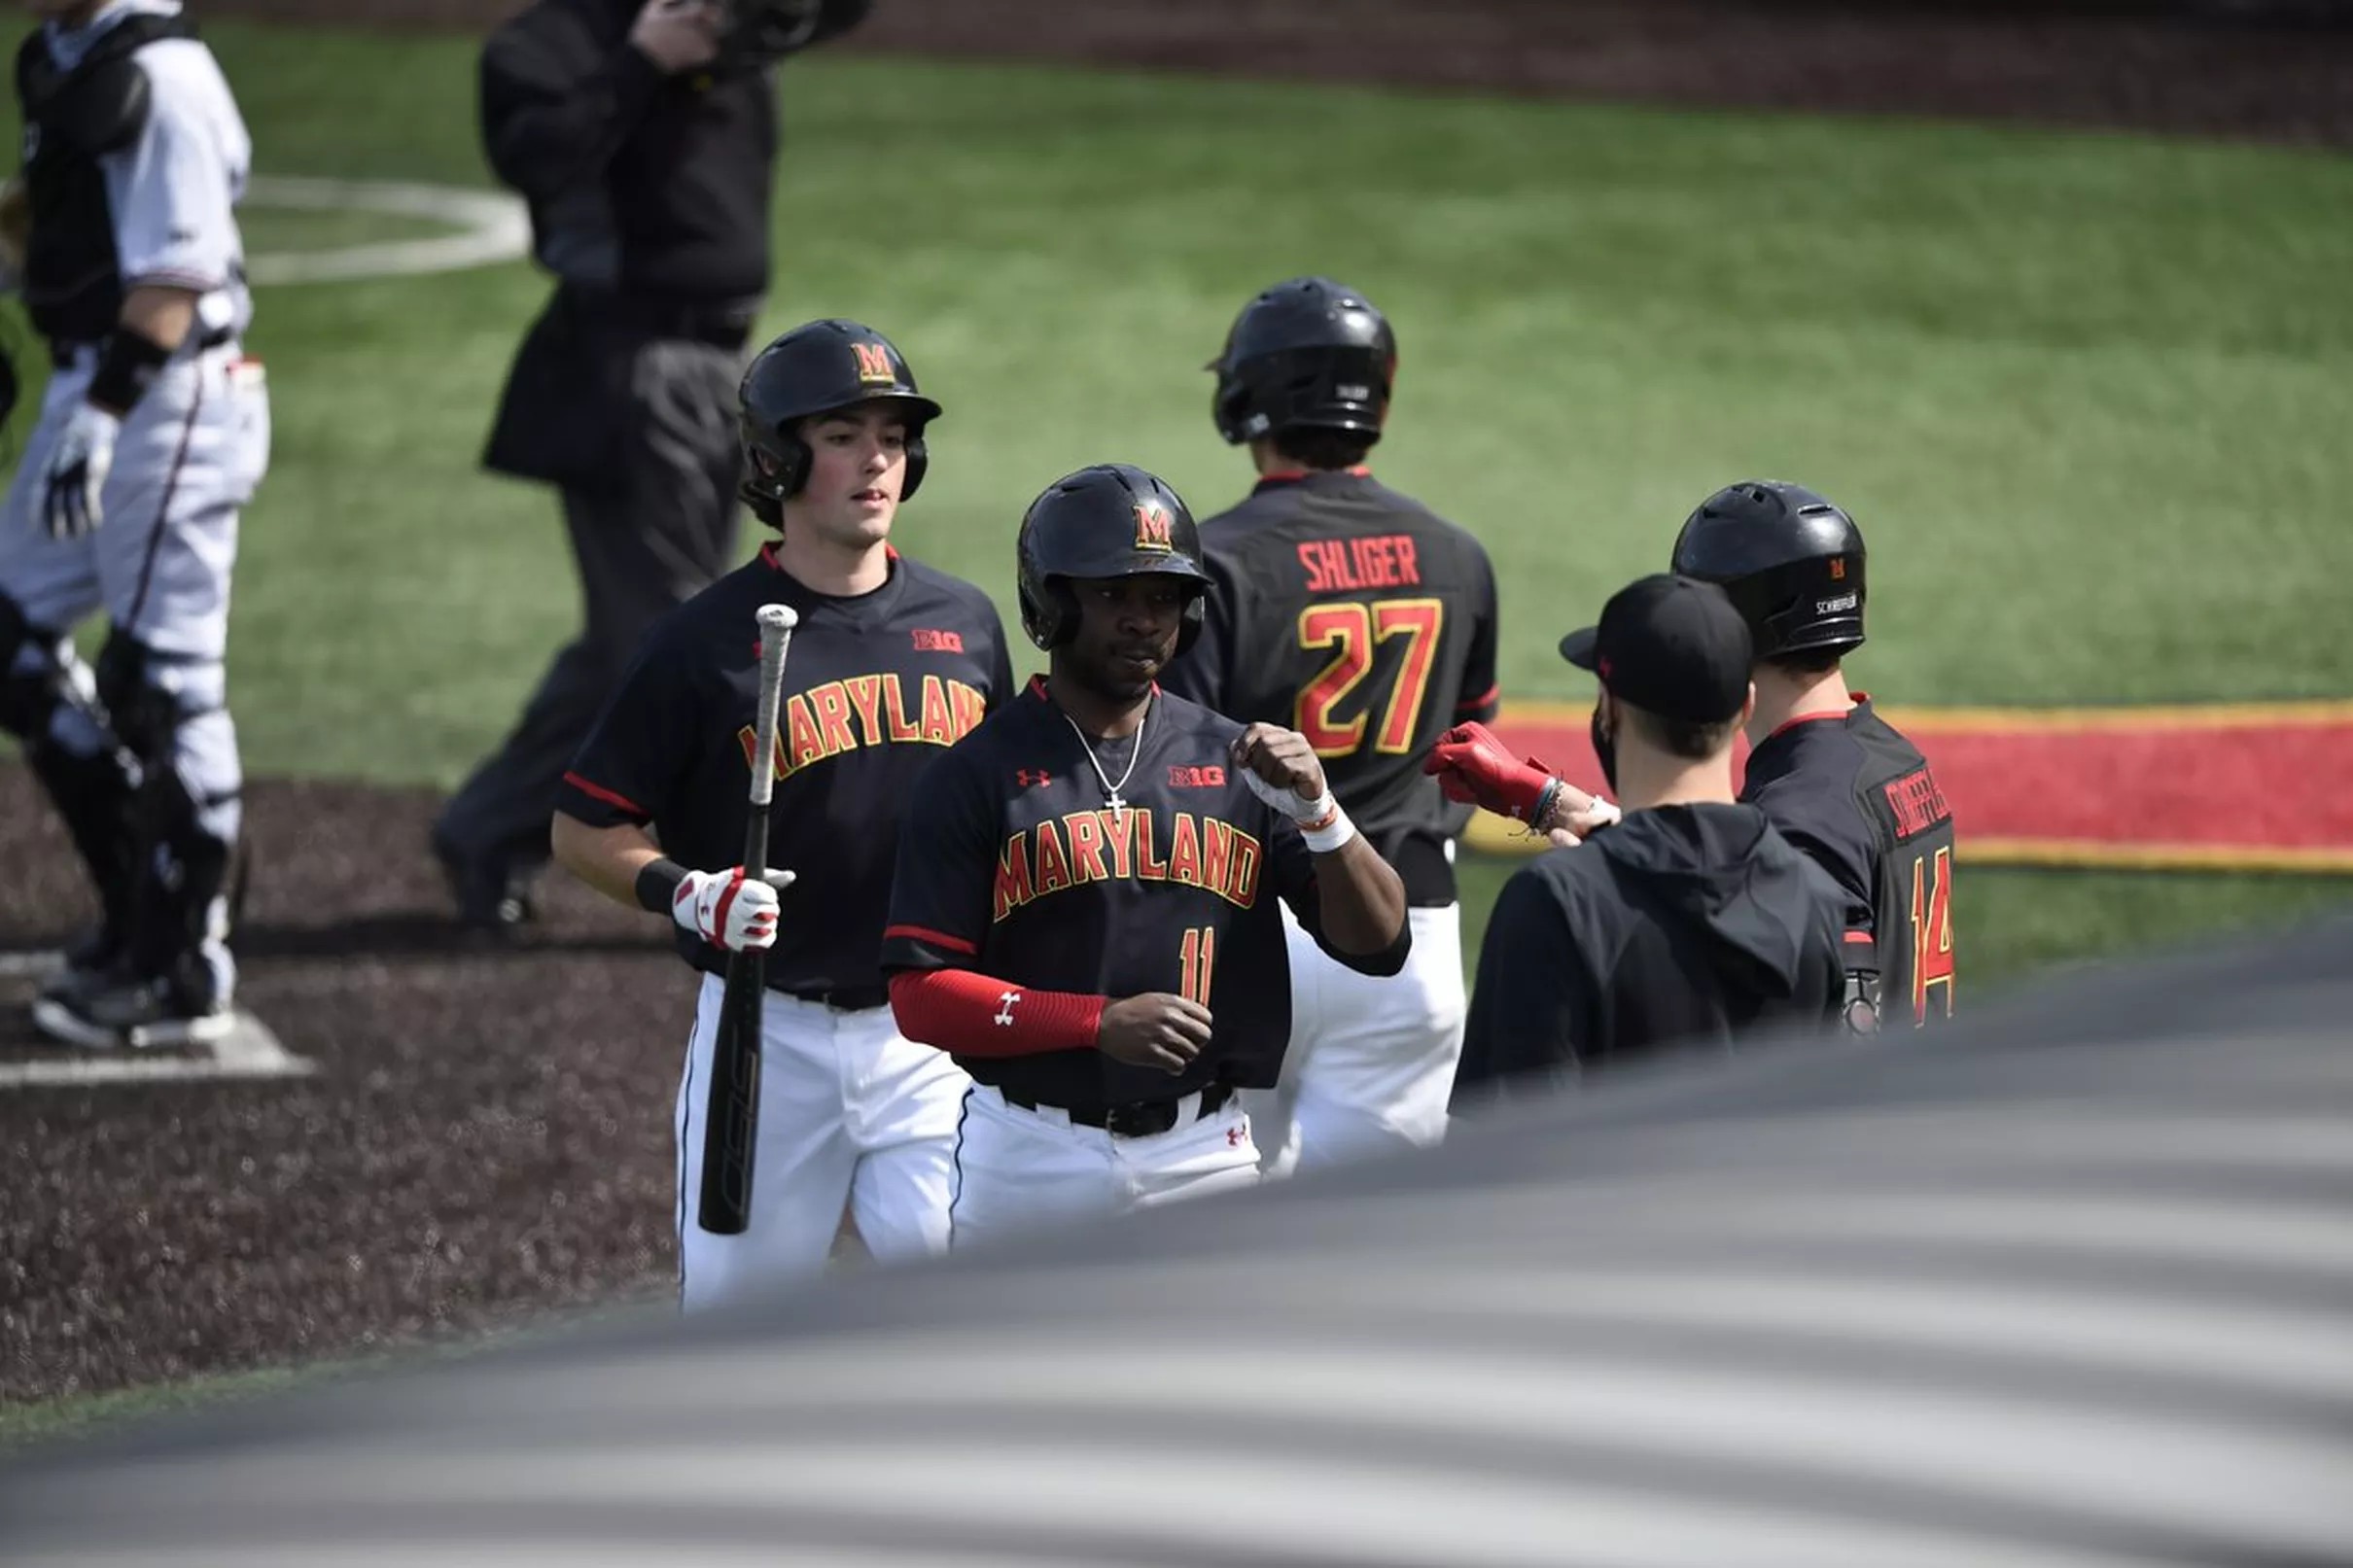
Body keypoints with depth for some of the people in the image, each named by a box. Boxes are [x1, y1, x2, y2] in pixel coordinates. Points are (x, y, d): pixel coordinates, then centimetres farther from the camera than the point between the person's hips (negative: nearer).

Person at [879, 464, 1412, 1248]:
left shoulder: (1235, 762, 8)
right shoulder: (977, 776, -1)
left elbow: (1379, 945, 4)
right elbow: (921, 998, -8)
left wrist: (1317, 811, -13)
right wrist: (1100, 1022, -19)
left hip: (1202, 1155, 2)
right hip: (1032, 1156, -2)